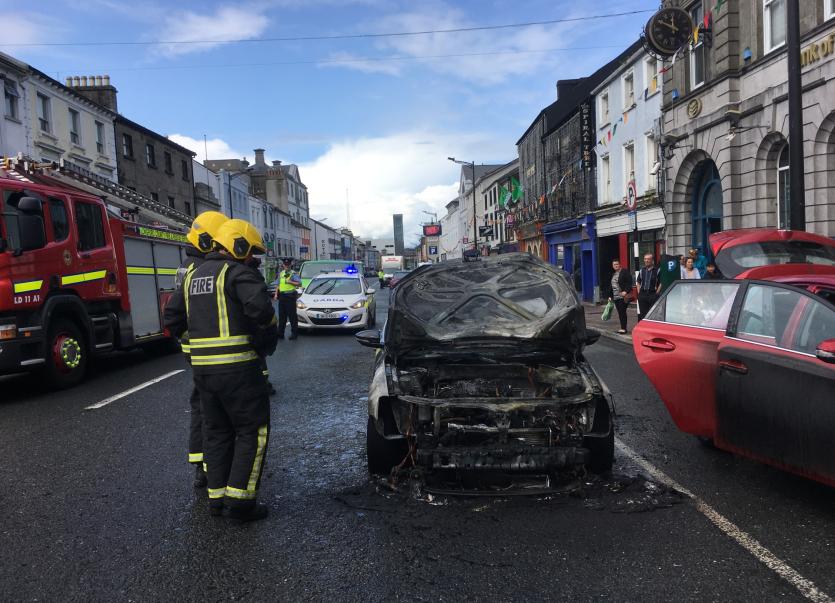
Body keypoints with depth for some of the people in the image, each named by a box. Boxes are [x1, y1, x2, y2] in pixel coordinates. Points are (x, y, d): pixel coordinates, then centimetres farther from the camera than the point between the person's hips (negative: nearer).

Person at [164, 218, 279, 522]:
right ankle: (240, 500, 1)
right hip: (237, 368, -7)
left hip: (201, 368, 8)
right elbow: (260, 307, -27)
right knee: (252, 432, 3)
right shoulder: (237, 272, -10)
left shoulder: (193, 276, 15)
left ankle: (217, 497, 22)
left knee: (216, 432, 17)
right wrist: (269, 329, -10)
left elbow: (172, 318, 20)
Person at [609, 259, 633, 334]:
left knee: (622, 312, -9)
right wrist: (611, 296, 19)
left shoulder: (625, 272, -5)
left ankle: (623, 328, -5)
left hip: (623, 296, -8)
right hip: (615, 297, 8)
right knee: (620, 313, 8)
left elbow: (629, 283, -12)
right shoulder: (613, 274, 19)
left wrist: (626, 291, -22)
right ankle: (623, 328, 13)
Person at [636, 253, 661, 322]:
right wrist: (639, 293, 9)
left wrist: (656, 293, -9)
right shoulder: (642, 270, 13)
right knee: (642, 314, 9)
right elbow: (638, 283, 19)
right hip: (642, 295, 5)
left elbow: (661, 283, -5)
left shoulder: (657, 271, -4)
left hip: (653, 295, -5)